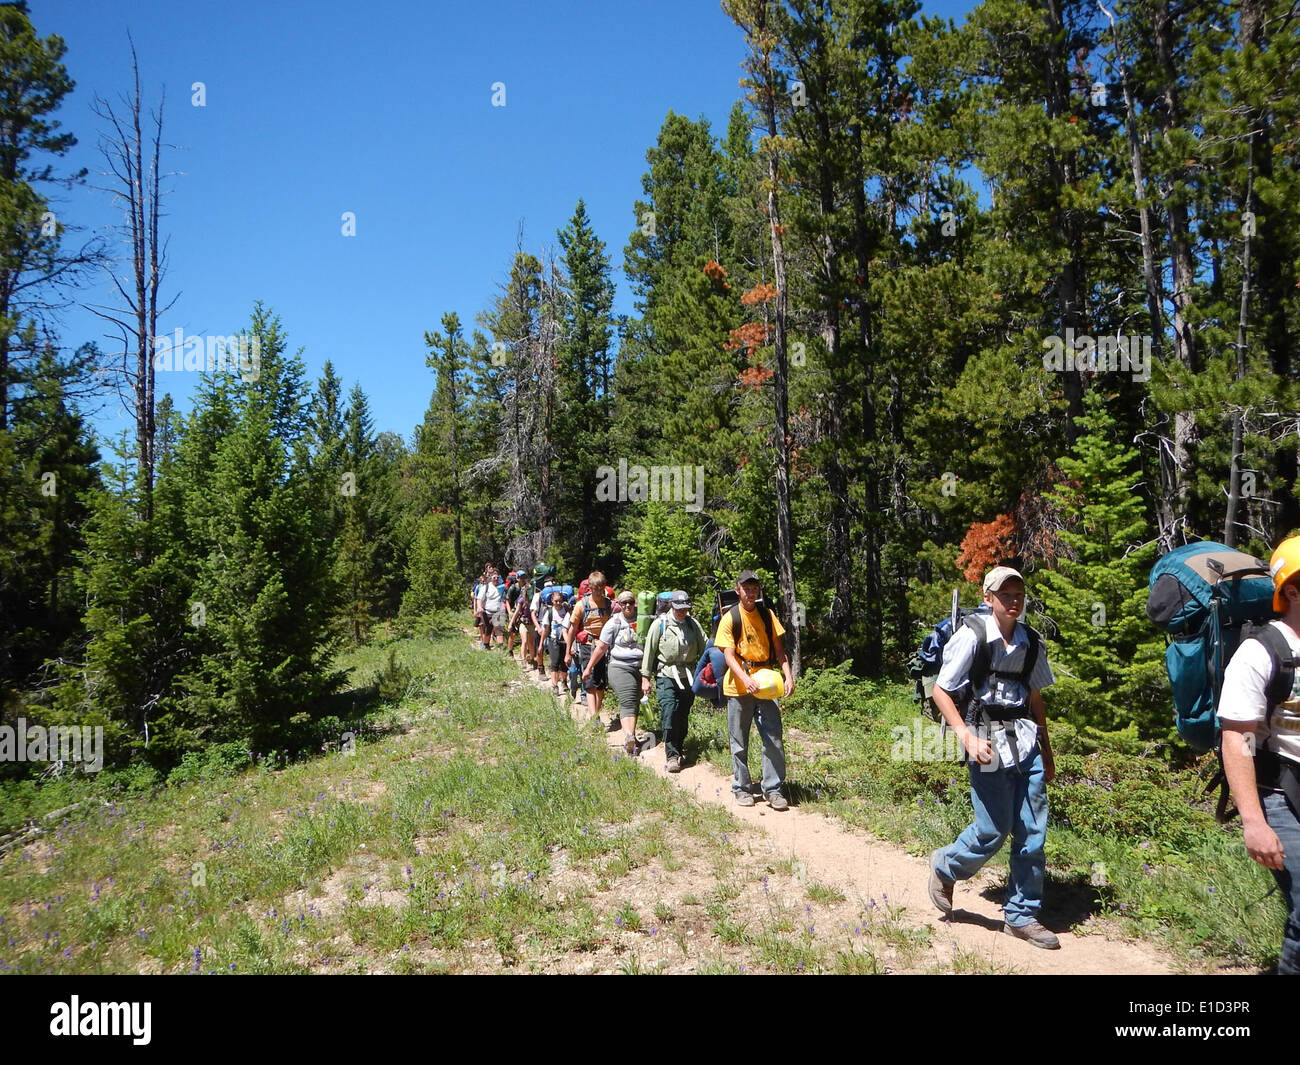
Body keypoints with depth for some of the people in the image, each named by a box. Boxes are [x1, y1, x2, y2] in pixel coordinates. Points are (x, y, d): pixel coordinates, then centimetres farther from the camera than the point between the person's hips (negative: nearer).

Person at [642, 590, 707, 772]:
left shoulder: (693, 624, 7)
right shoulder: (660, 623, -2)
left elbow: (705, 647, 10)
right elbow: (649, 650, 1)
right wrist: (645, 677, -1)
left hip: (687, 676, 4)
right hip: (666, 675, -4)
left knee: (683, 714, 8)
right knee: (669, 713, -14)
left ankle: (679, 749, 27)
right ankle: (671, 756, -10)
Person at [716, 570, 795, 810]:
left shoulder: (767, 615, 7)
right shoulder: (729, 618, -4)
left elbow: (779, 649, 9)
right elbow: (729, 655, -11)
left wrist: (788, 676, -5)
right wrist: (746, 679, -26)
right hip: (738, 686, -2)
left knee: (773, 739, -1)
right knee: (740, 743, 7)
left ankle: (773, 789, 8)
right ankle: (741, 788, 20)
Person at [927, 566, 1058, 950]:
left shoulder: (1032, 643, 7)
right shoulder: (972, 636, -10)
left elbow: (1035, 698, 17)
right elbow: (940, 691, -7)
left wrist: (1047, 751, 20)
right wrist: (967, 737, -16)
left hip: (1026, 740, 5)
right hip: (989, 741, -5)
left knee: (1033, 831, 6)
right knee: (994, 829, -1)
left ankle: (1021, 915, 21)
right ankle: (945, 867, 27)